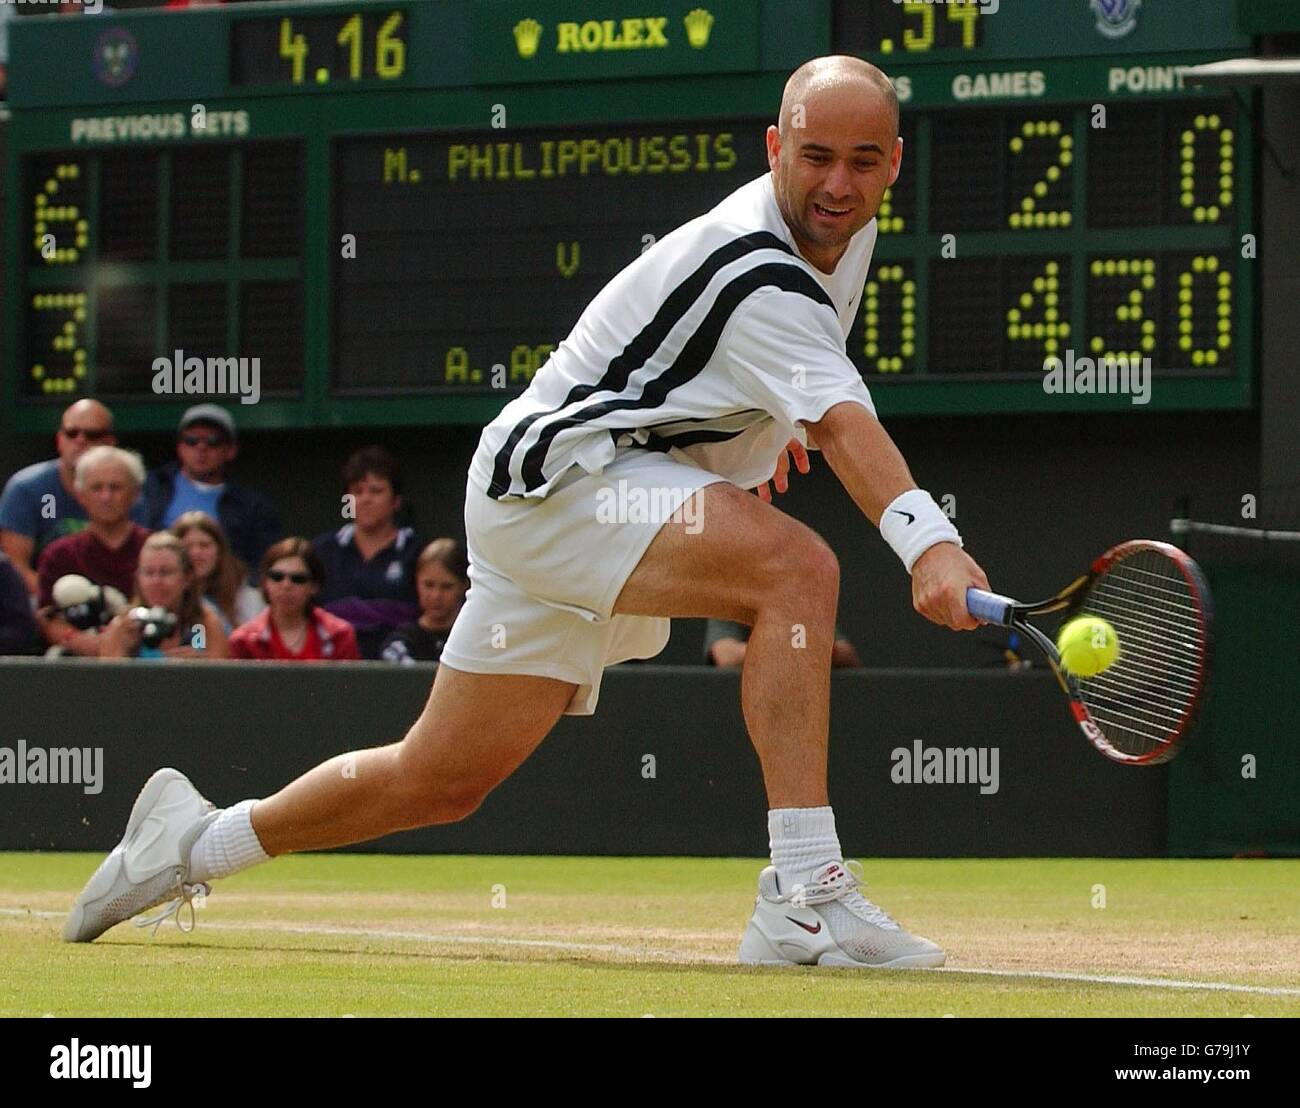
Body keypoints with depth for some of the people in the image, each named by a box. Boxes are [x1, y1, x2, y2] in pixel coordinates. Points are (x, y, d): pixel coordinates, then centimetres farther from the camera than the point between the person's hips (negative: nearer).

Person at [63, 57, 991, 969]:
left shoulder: (847, 226, 6)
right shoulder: (754, 273, -24)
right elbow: (841, 421, -42)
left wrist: (766, 421, 20)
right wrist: (927, 540, -56)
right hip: (554, 477, -10)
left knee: (442, 780, 13)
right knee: (798, 567, -33)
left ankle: (196, 839, 32)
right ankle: (803, 900, -36)